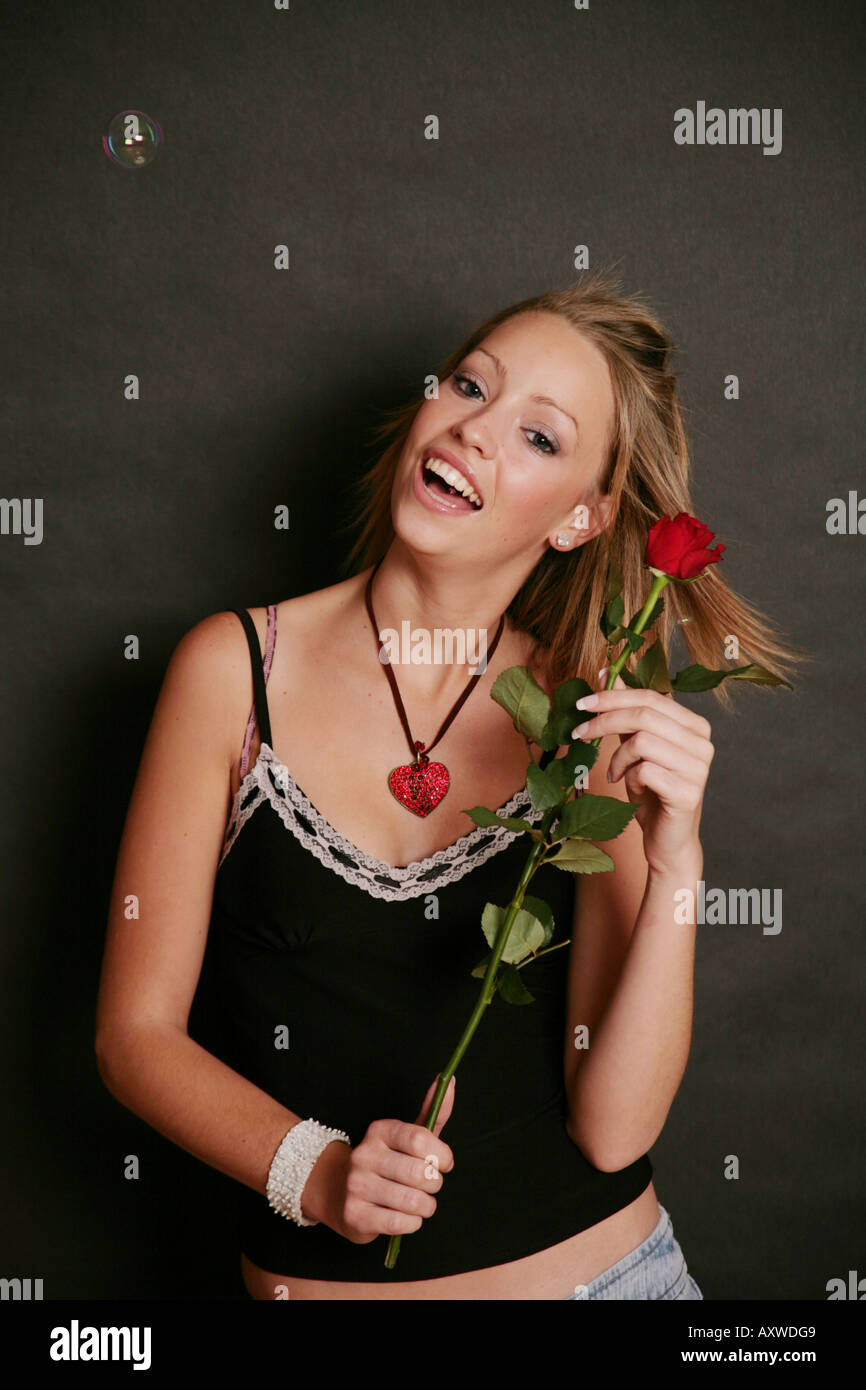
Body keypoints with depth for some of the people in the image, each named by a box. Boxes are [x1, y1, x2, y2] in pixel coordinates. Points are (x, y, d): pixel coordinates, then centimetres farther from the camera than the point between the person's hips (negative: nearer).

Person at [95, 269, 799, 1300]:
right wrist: (314, 1171, -20)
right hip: (316, 1276, -1)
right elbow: (137, 1033, -6)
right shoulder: (238, 667, -10)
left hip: (597, 1262, 1)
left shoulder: (604, 725, -7)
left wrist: (673, 865, -23)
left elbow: (612, 1129, -11)